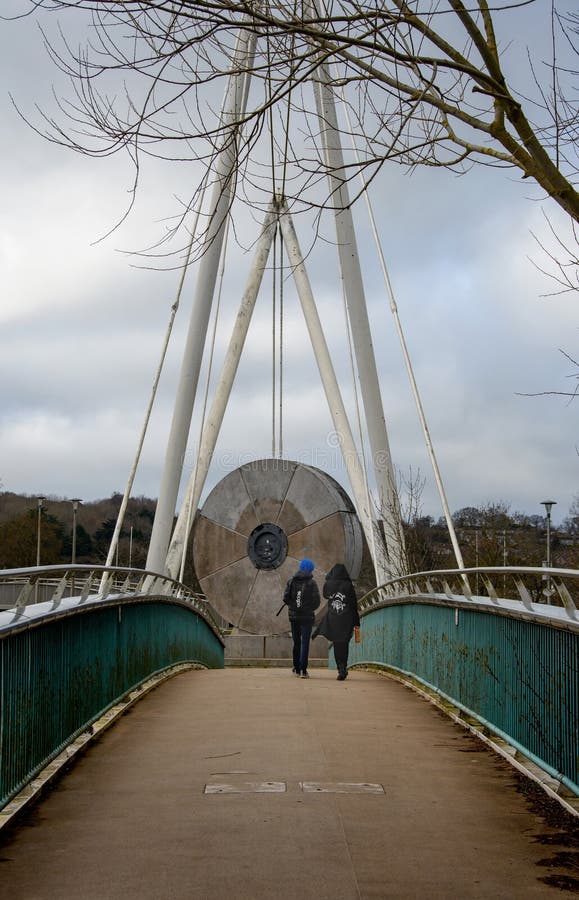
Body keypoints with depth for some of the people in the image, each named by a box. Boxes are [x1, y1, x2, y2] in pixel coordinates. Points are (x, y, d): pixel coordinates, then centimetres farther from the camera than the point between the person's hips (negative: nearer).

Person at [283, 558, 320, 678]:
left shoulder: (291, 581, 1)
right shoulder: (311, 583, -6)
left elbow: (285, 598, -4)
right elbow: (316, 601, -8)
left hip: (293, 615, 3)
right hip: (307, 617, -3)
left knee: (296, 642, 15)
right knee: (305, 643, -2)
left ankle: (297, 668, 24)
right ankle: (303, 670, -10)